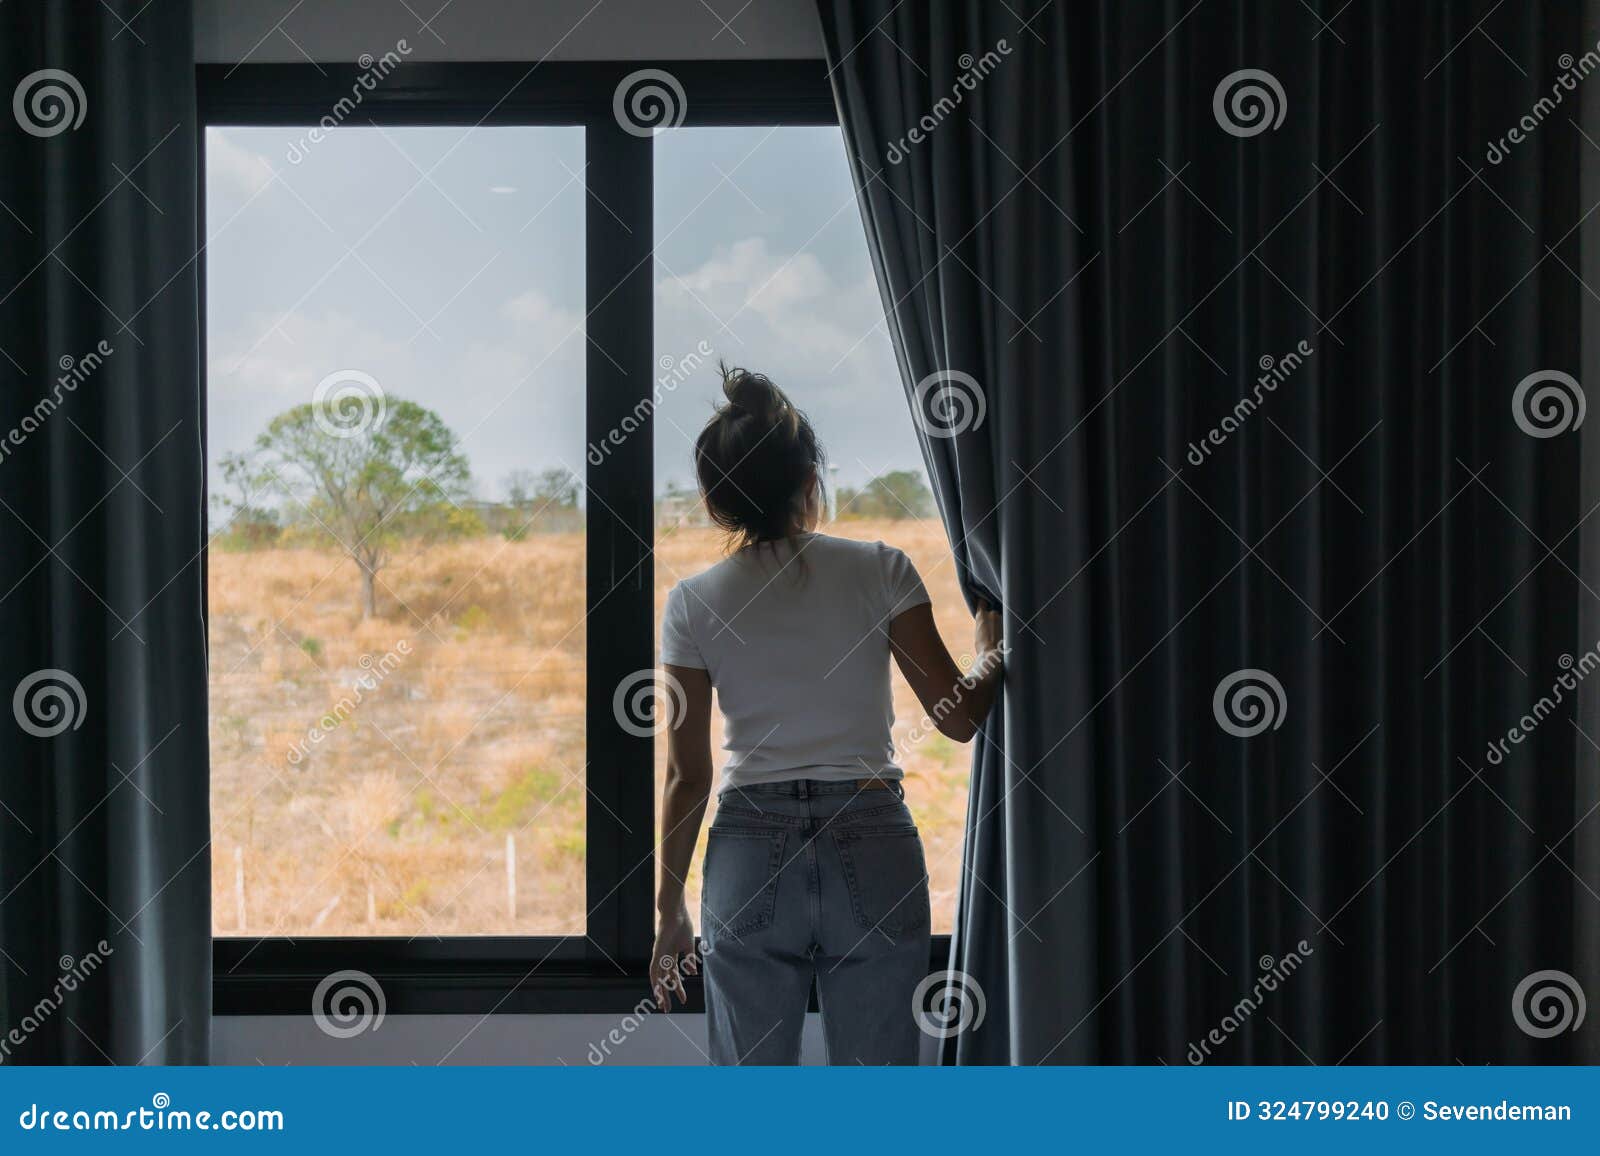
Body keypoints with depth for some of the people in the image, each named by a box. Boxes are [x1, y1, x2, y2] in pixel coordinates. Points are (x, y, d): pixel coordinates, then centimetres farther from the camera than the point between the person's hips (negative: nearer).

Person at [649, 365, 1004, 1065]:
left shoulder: (693, 603, 0)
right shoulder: (878, 572, -3)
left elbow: (687, 776, 1)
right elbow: (959, 716, -2)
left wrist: (670, 910, 10)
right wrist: (991, 653, 19)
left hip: (751, 852, 1)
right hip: (872, 852, 0)